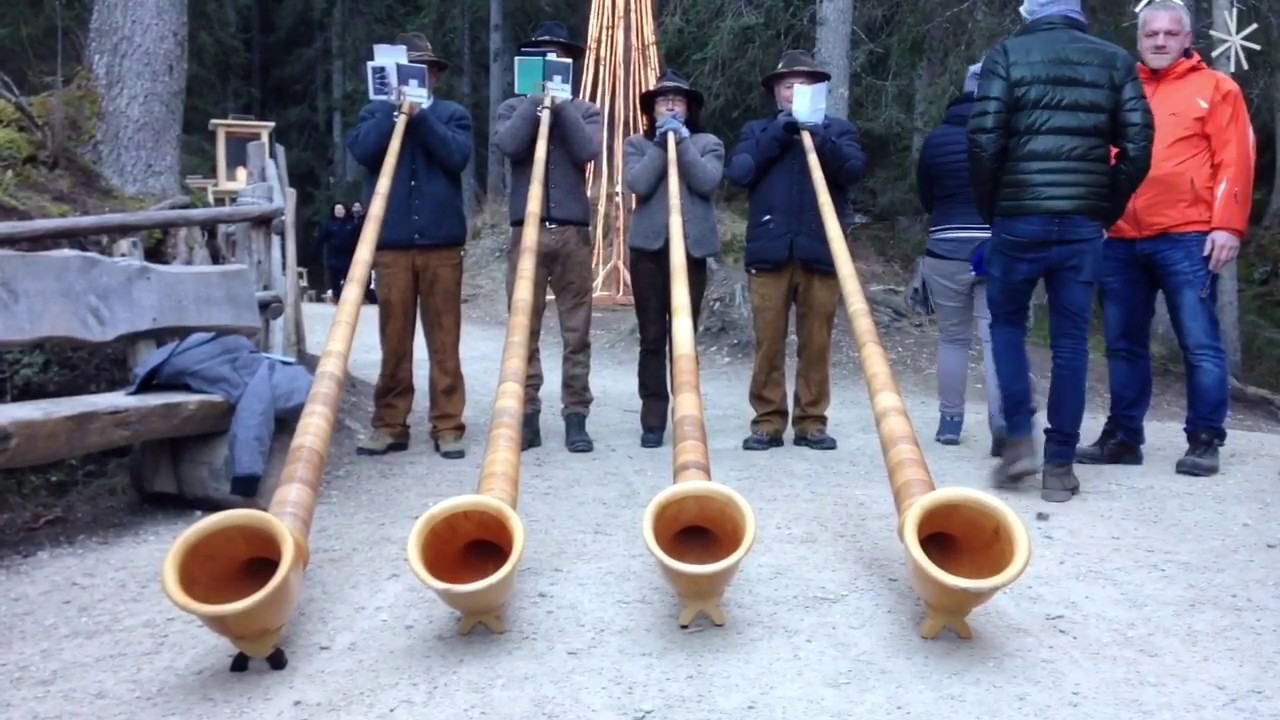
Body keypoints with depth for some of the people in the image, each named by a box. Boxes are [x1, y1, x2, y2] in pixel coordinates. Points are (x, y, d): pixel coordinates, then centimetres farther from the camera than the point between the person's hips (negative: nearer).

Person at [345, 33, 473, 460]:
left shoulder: (453, 114, 11)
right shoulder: (377, 113, 14)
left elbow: (457, 155, -7)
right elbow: (361, 151, -5)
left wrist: (421, 115, -11)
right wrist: (397, 111, -7)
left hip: (442, 242, -1)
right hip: (391, 243, 1)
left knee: (444, 339, 0)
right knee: (393, 338, 4)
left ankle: (447, 427, 4)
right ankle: (389, 424, 11)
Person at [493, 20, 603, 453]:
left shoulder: (585, 111, 12)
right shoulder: (513, 107, 12)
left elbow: (588, 151, -8)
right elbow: (507, 145, -9)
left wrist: (560, 103, -6)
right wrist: (537, 100, -6)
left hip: (573, 231, 0)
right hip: (526, 231, 0)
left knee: (576, 332, 1)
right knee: (523, 330, 0)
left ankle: (576, 418, 5)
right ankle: (526, 417, 6)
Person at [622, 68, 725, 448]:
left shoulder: (708, 144, 10)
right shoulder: (636, 144, 12)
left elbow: (708, 182, -9)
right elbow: (636, 183, -7)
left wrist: (682, 141, -8)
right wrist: (660, 143, -5)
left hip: (692, 248, -1)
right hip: (648, 248, 1)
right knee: (652, 336, 1)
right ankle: (653, 418, 7)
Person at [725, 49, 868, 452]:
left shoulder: (838, 129, 15)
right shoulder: (757, 130, 16)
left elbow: (855, 169, -4)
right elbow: (738, 173, -2)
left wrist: (821, 138, -16)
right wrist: (776, 135, -6)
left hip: (820, 251, 0)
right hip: (770, 251, 0)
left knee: (816, 342, 1)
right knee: (768, 342, 0)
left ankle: (811, 422, 9)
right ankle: (767, 421, 7)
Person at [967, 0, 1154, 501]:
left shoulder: (1007, 55, 3)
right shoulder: (1115, 60, 10)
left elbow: (984, 141, -6)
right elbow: (1138, 146, 3)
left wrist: (989, 209, 6)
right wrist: (1108, 211, 13)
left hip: (1018, 217, -2)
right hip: (1084, 223, 2)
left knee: (1006, 323, 16)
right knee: (1071, 341, 6)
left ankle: (1019, 439, 5)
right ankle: (1060, 465, 8)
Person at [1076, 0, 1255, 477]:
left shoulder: (1214, 88, 8)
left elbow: (1234, 160, -1)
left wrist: (1227, 225, -10)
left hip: (1186, 239, -4)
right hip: (1121, 241, 4)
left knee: (1200, 344, -2)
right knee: (1124, 345, 9)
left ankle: (1204, 441, 6)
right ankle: (1123, 436, 18)